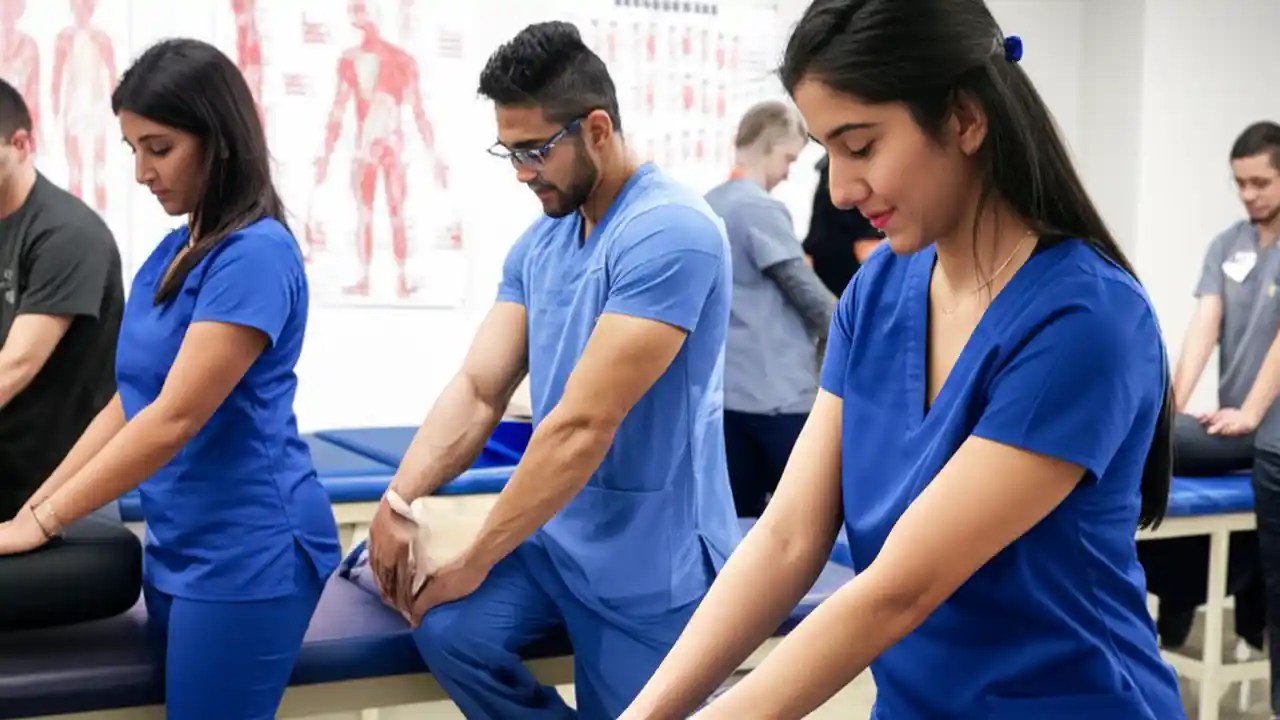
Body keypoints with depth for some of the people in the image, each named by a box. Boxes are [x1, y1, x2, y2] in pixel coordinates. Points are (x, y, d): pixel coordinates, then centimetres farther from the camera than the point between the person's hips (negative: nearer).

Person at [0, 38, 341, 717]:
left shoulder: (255, 253, -17)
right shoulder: (171, 251, 10)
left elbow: (175, 419, -20)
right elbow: (129, 403, 13)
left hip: (247, 550, -8)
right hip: (176, 545, 8)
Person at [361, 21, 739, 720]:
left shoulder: (669, 233, -21)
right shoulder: (538, 242, 7)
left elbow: (584, 424, -24)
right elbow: (477, 388, 2)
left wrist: (474, 562, -18)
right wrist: (396, 501, -15)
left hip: (647, 559, -6)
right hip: (554, 532, 6)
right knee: (448, 629, -15)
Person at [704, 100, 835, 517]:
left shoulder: (707, 206, 12)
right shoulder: (762, 209, -14)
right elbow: (806, 292, -12)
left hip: (726, 389, 8)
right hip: (776, 391, -8)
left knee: (740, 518, 10)